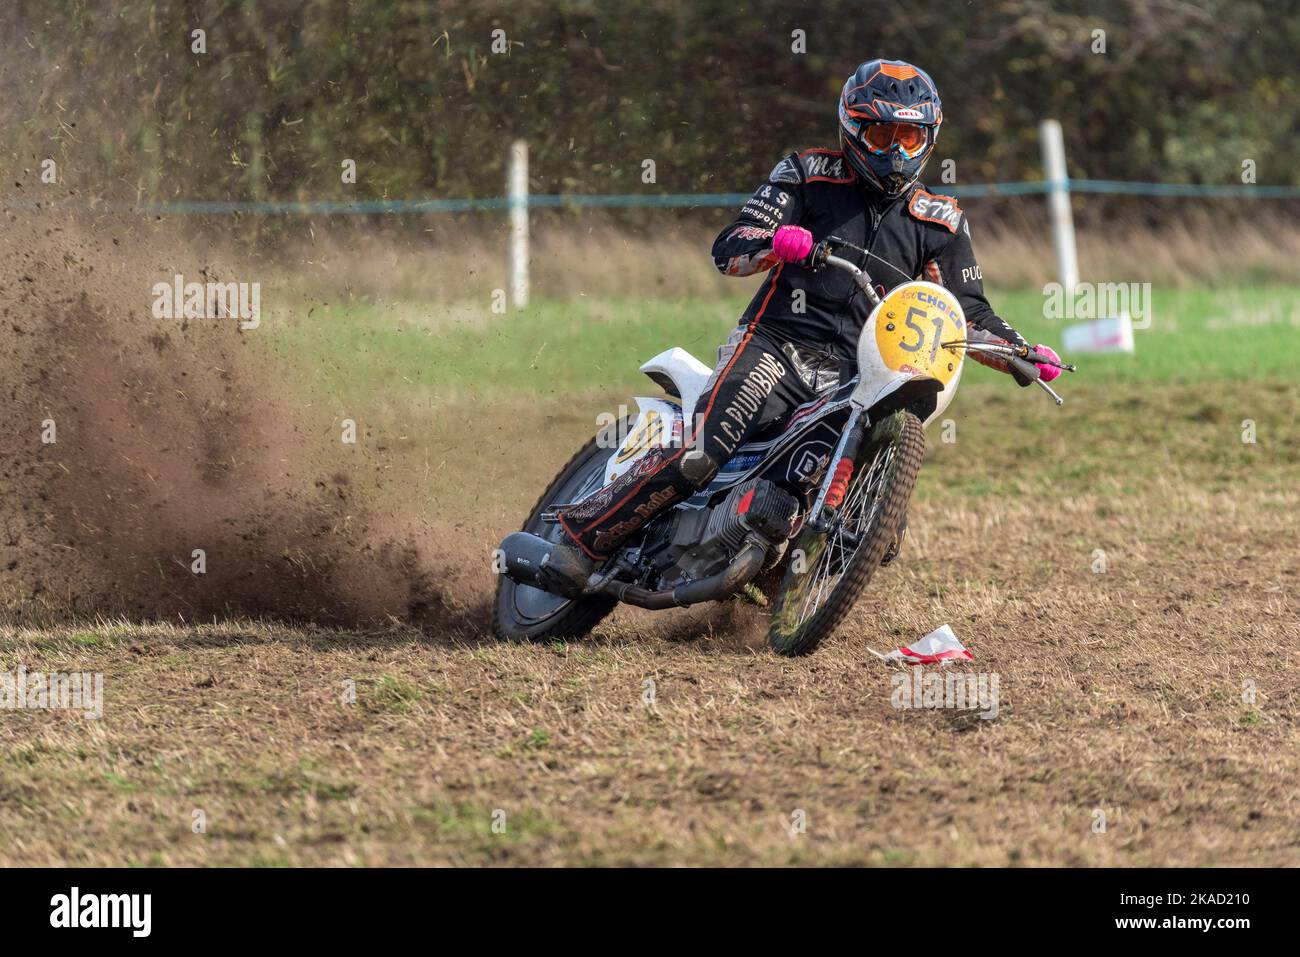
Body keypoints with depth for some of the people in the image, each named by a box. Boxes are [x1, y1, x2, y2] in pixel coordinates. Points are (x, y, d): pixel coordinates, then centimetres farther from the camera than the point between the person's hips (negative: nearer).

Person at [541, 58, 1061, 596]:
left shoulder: (939, 223, 15)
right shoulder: (808, 175, 7)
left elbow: (968, 314, 17)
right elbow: (727, 250, 0)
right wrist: (775, 243, -24)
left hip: (854, 378, 4)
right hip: (777, 344, -4)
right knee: (698, 456, -28)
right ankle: (581, 538, -13)